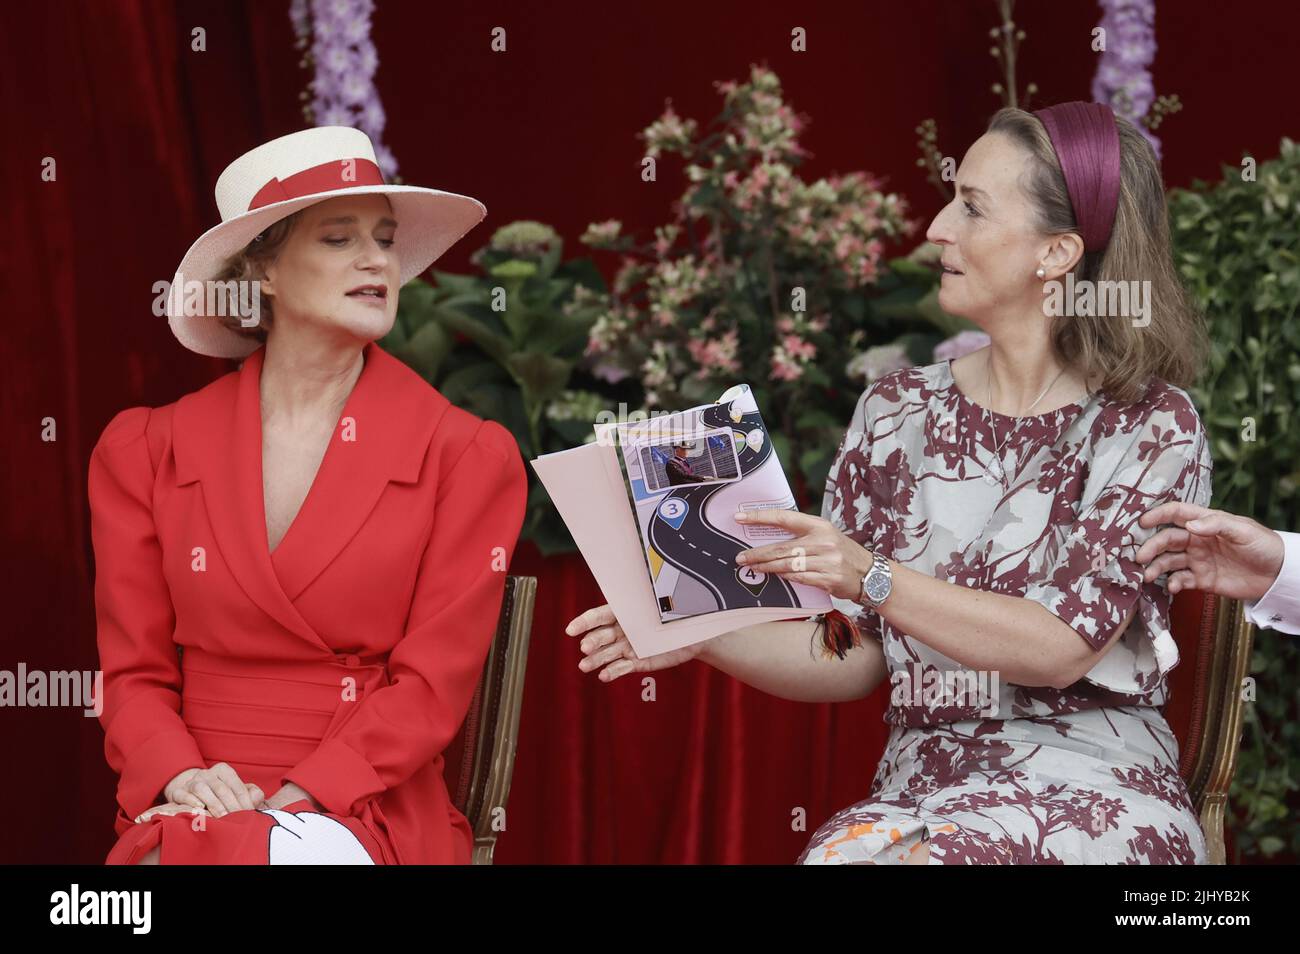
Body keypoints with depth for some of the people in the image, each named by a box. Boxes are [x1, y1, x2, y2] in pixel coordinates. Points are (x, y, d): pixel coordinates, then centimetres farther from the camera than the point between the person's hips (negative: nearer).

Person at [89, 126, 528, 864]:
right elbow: (135, 672, 9)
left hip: (373, 817, -1)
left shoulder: (468, 458, 3)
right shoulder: (147, 451, 9)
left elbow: (432, 683, -3)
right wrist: (181, 776, -12)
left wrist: (291, 803, -15)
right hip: (196, 808, 1)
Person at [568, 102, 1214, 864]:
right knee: (842, 850, -32)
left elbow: (1064, 645, -12)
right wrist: (700, 633, -6)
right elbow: (855, 654, 11)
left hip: (1091, 783, -3)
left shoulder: (1152, 425, -2)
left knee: (917, 859, -34)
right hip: (921, 783, 3)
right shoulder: (897, 412, 10)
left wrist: (872, 578, -21)